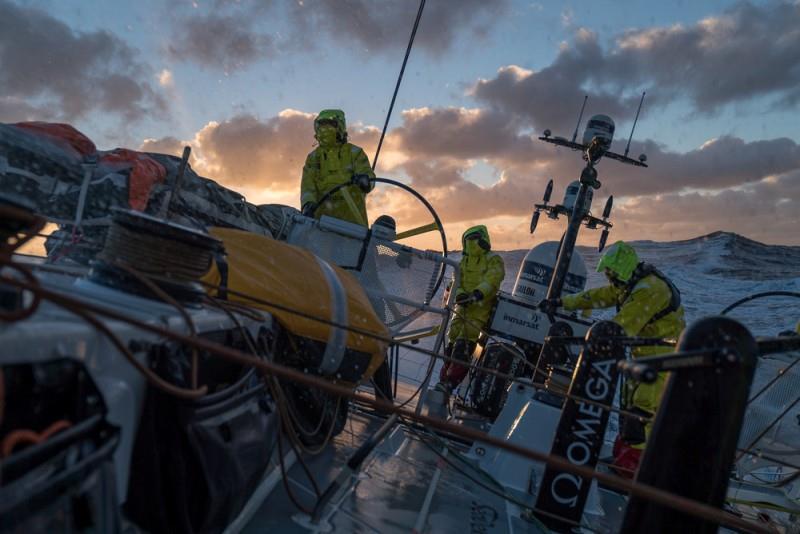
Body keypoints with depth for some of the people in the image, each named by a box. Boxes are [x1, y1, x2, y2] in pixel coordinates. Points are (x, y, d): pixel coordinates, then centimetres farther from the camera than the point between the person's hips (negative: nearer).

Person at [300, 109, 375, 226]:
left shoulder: (355, 153, 6)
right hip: (324, 215, 2)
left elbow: (369, 178, -7)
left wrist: (363, 179, -32)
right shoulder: (313, 157, 13)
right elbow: (307, 186, 2)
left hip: (352, 214, -2)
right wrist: (308, 205, -18)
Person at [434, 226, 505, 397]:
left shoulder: (494, 260, -1)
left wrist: (477, 294, -34)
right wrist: (459, 293, -15)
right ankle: (443, 379, 16)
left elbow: (491, 280, -17)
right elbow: (457, 280, 8)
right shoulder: (464, 261, 17)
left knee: (463, 347, -17)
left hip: (480, 310, -6)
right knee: (452, 345, 6)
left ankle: (450, 383, -19)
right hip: (462, 308, 6)